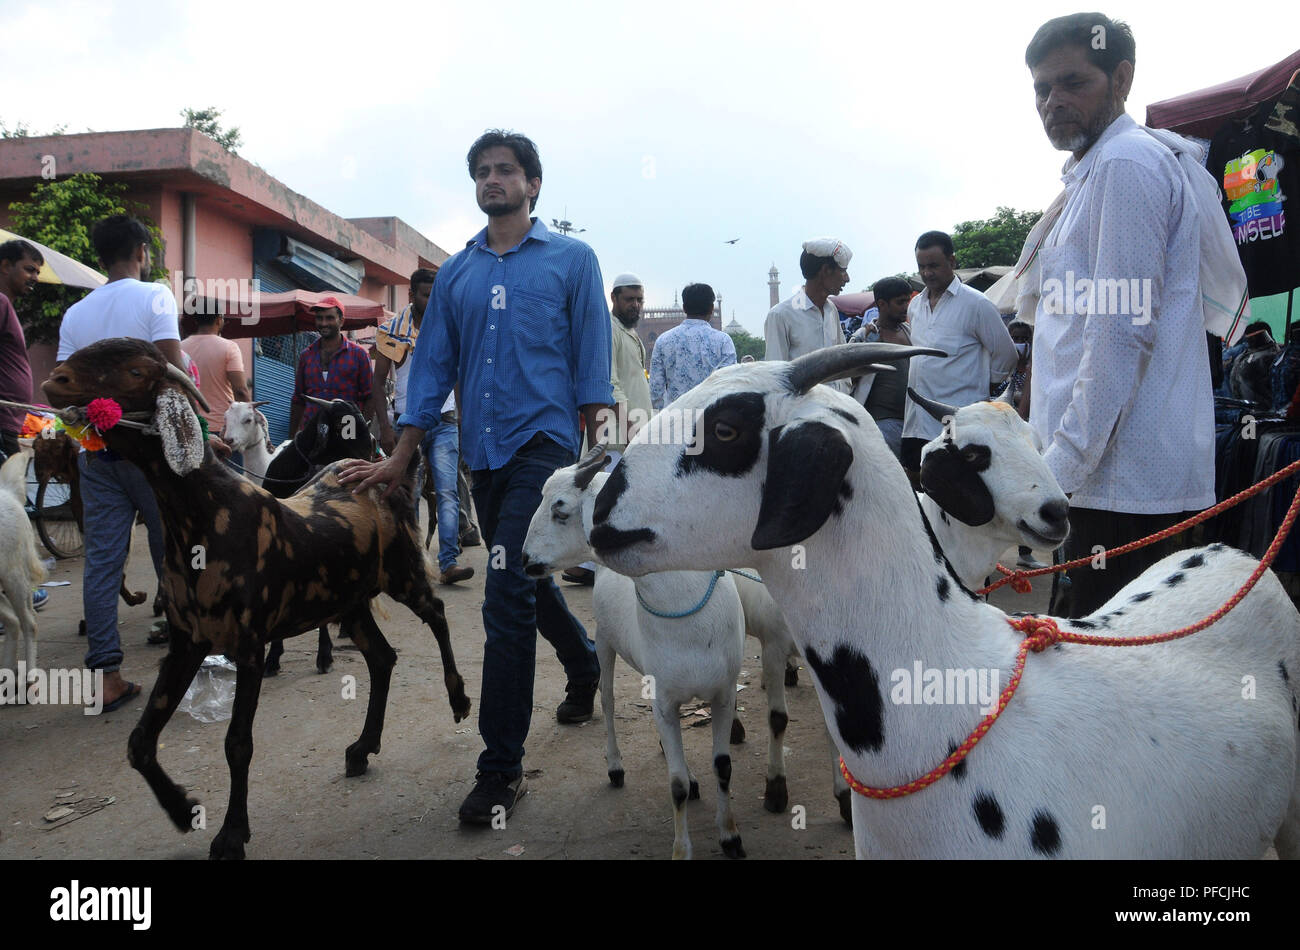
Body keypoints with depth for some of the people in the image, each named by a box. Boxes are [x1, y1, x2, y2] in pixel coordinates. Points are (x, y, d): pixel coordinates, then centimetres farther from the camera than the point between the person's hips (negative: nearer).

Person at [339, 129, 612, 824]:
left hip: (542, 443, -5)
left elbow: (591, 362, 2)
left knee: (508, 596, -12)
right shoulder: (454, 273, 14)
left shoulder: (571, 260, 4)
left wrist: (596, 460, -5)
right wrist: (399, 460, 11)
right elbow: (433, 366, 14)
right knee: (528, 581, 17)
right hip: (483, 452, 5)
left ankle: (500, 766, -2)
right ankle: (585, 666, 44)